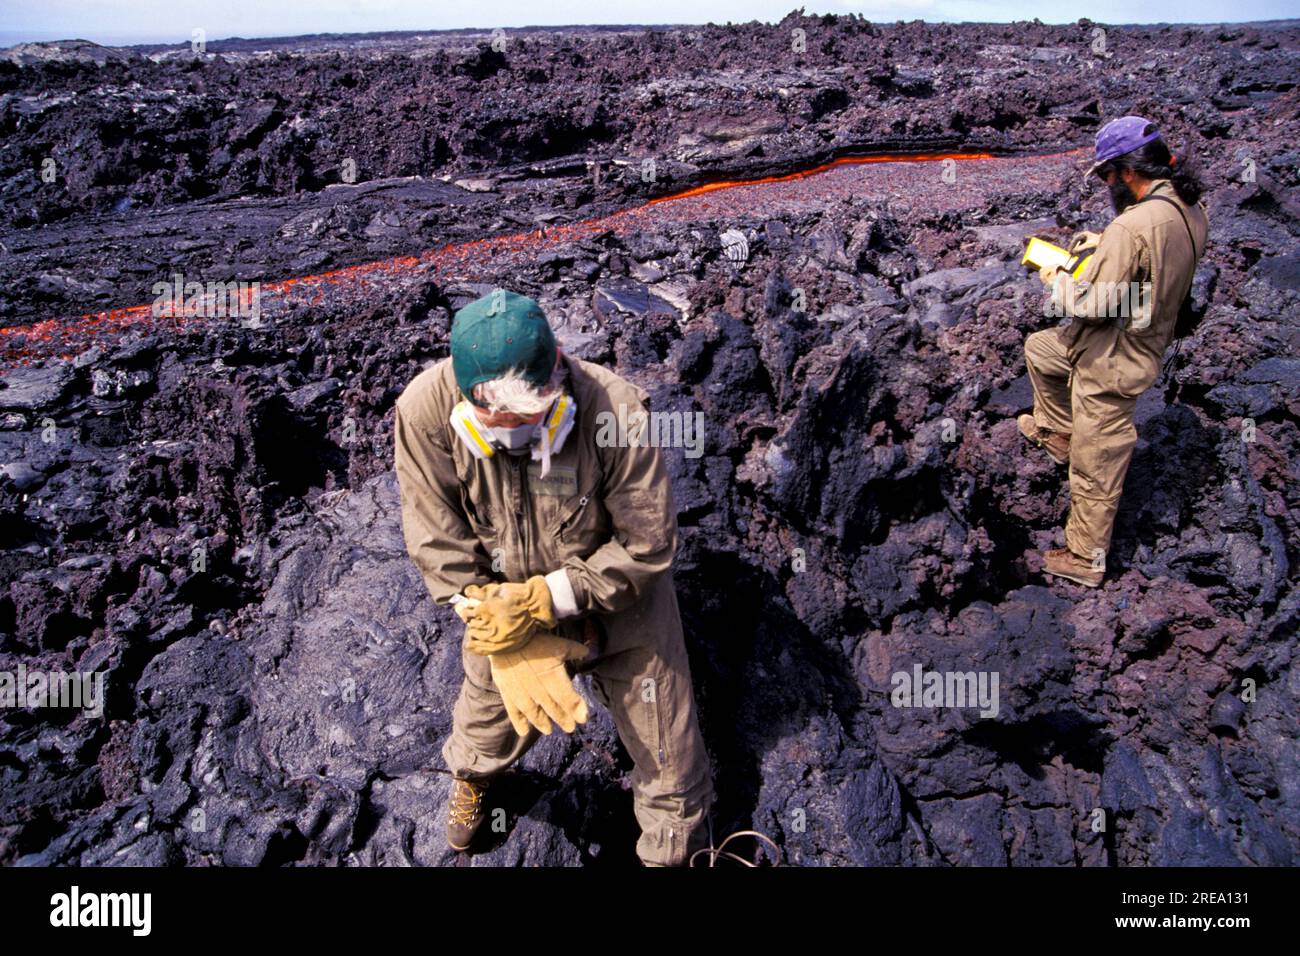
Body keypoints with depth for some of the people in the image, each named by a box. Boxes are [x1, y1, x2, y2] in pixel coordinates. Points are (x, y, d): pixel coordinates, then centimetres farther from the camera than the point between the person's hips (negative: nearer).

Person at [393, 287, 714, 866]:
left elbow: (648, 546, -23)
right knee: (492, 715, 27)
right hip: (506, 604, 2)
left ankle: (675, 852, 45)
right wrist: (509, 649, -22)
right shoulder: (425, 412, -27)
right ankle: (472, 774, 65)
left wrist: (545, 600, -30)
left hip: (622, 611, -1)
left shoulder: (614, 411, -33)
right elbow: (438, 546, -17)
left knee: (668, 756, 13)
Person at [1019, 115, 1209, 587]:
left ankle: (1085, 559, 23)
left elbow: (1091, 304, -26)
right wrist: (1106, 242, 5)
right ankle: (1057, 432, 42)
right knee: (1037, 349, 29)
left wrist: (1056, 277, -8)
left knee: (1096, 469, 6)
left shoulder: (1133, 226, -30)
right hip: (1145, 341, 9)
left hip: (1111, 361, -9)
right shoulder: (1193, 211, -2)